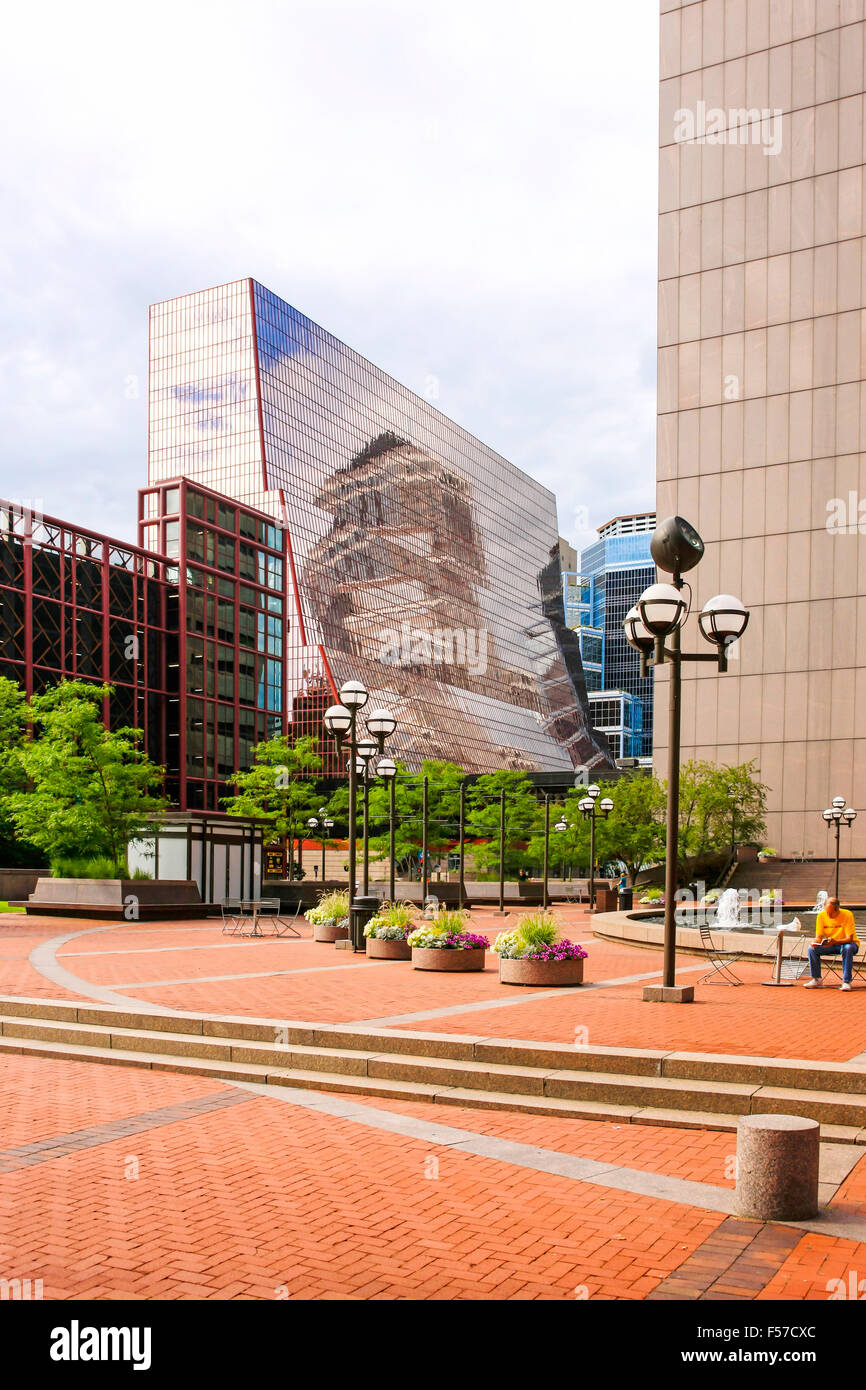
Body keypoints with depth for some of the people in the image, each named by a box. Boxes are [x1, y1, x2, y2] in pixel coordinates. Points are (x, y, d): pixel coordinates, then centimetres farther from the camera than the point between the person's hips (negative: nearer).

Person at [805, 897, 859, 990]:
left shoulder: (847, 915, -20)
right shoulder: (821, 916, -9)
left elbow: (849, 938, -25)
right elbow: (818, 936, -5)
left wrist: (835, 941, -44)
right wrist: (816, 942, -31)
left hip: (846, 943, -3)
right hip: (830, 945, 4)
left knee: (847, 948, -38)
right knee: (812, 949, -22)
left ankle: (846, 982, -31)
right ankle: (817, 980, -8)